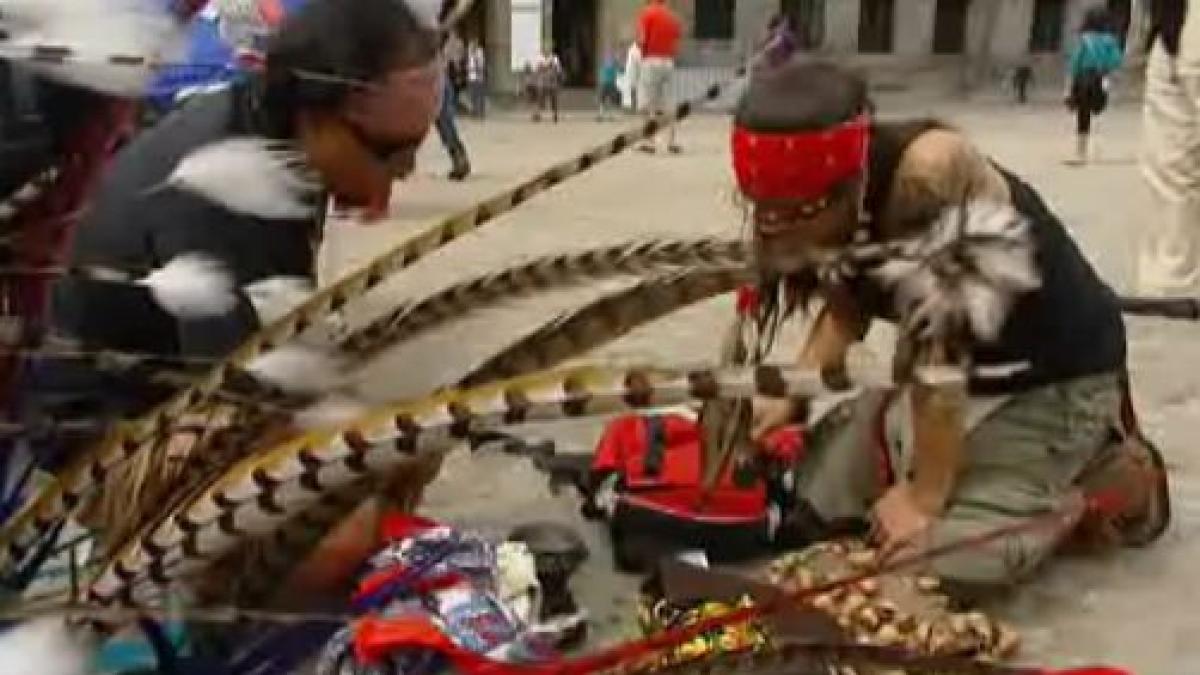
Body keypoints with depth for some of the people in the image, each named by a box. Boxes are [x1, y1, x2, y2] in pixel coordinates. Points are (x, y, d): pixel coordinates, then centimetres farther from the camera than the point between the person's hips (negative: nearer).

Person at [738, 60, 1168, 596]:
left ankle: (1126, 477, 3)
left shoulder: (931, 177, -35)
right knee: (817, 498, 1)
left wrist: (926, 495, -25)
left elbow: (941, 347, -32)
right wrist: (790, 395, -10)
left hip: (1055, 376, -7)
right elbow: (847, 305, 3)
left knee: (942, 553, -21)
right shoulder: (846, 194, -11)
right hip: (961, 372, 8)